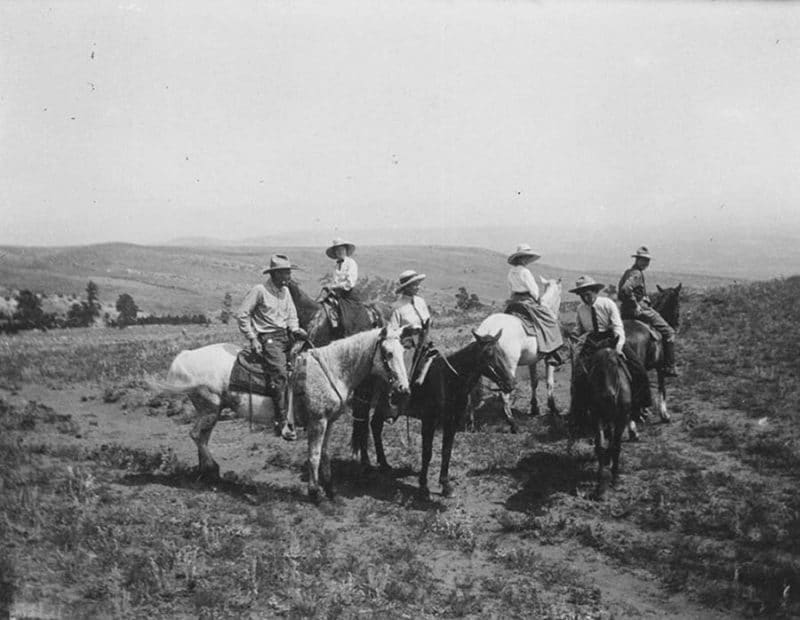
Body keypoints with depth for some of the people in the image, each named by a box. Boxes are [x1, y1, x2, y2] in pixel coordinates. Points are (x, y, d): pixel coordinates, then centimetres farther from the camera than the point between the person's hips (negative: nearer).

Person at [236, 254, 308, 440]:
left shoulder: (285, 291, 15)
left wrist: (295, 329, 0)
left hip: (284, 336, 8)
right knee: (280, 374, -22)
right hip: (267, 338, -8)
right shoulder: (259, 290, -7)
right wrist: (252, 338, -10)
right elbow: (241, 315, -6)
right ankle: (281, 423, -21)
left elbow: (291, 316, 21)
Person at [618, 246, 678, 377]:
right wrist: (636, 305, -24)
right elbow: (626, 289, -32)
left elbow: (619, 293, 21)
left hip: (625, 313, 10)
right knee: (669, 332, -2)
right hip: (640, 310, -10)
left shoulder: (627, 272, 15)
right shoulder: (637, 274, -15)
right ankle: (669, 367, -4)